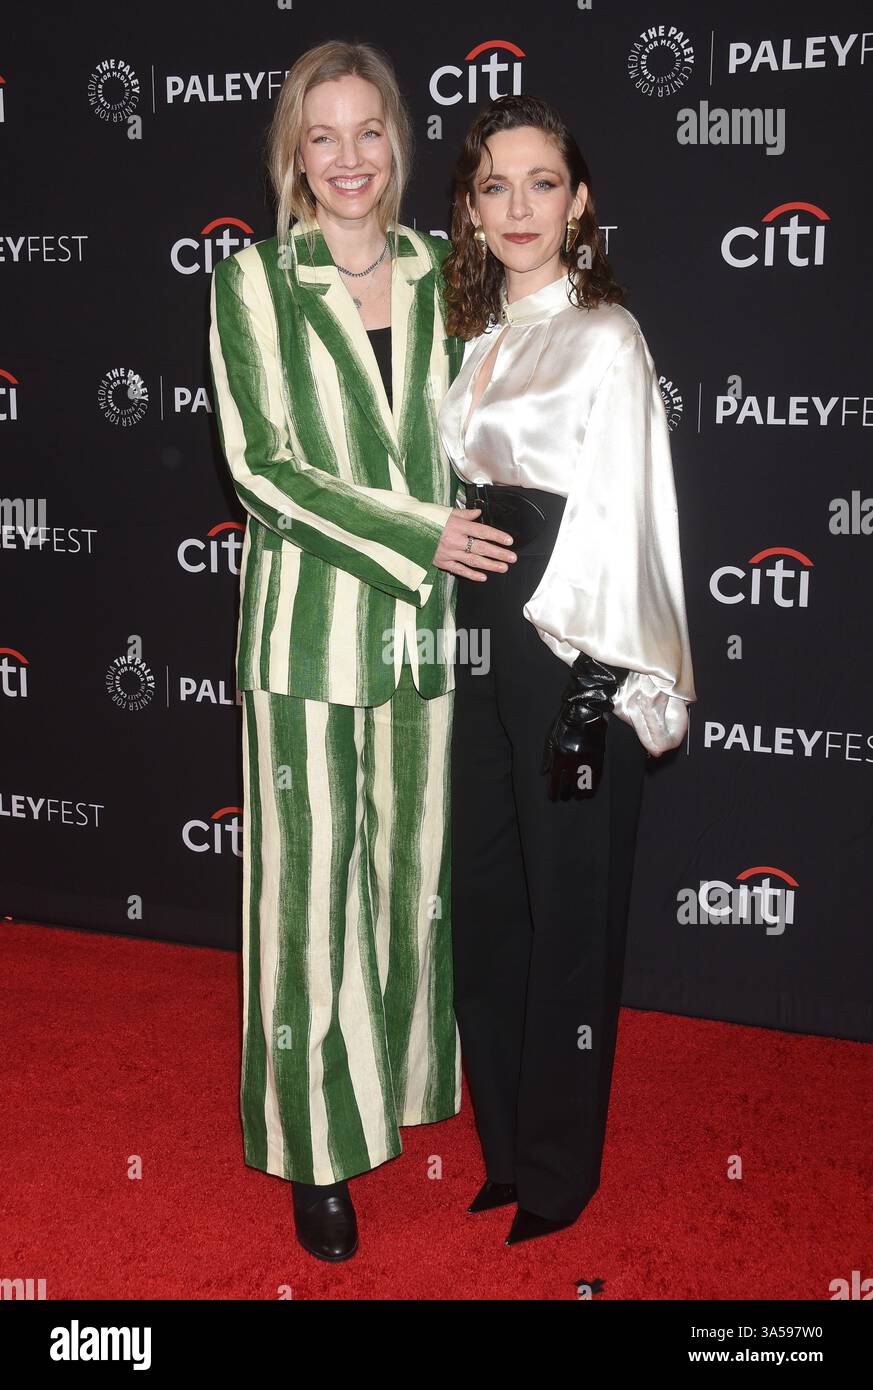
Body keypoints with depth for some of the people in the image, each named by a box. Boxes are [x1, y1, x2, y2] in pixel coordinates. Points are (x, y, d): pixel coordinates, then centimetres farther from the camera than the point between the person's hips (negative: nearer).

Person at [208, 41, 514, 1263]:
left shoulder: (437, 276, 7)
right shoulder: (255, 279, -4)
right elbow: (262, 463, -11)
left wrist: (462, 547, 5)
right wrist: (420, 535, -15)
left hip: (427, 617, 4)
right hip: (311, 621, -4)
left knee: (418, 863, 15)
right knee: (311, 880, 4)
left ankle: (408, 1075, 37)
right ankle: (318, 1144, 19)